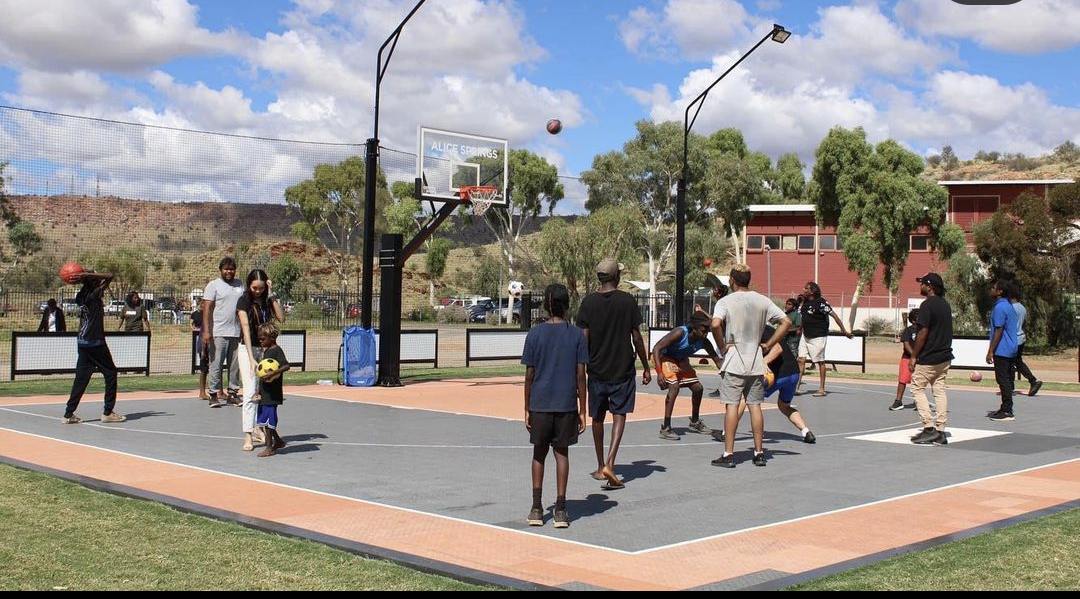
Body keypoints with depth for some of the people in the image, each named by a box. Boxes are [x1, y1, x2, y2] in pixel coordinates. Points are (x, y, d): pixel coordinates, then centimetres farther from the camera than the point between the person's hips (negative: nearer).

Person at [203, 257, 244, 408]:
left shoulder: (240, 285, 15)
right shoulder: (213, 285, 0)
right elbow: (207, 308, -6)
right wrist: (206, 330, -15)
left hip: (237, 333, 5)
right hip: (219, 333, -5)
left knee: (235, 365, 8)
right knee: (216, 364, -3)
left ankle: (233, 393, 15)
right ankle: (214, 394, 2)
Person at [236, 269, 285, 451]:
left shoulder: (268, 300, 4)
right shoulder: (244, 301, -10)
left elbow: (281, 319, -9)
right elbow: (246, 329, -17)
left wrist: (271, 295, -12)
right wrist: (251, 358, -23)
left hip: (265, 349, 5)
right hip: (247, 349, -5)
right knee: (250, 392, -12)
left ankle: (258, 430, 16)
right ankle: (248, 436, -14)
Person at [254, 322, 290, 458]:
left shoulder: (277, 351, -13)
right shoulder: (266, 351, 15)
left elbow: (286, 366, -27)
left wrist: (272, 373, -35)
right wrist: (260, 390, 23)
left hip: (272, 394, -10)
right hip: (264, 394, 10)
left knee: (267, 421, -4)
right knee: (261, 420, 14)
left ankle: (270, 448, 5)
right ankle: (278, 441, 26)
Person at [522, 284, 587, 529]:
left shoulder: (535, 334, -2)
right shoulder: (577, 334, -2)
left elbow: (529, 375, -1)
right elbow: (580, 375, -3)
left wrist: (527, 409, 7)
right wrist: (582, 410, 3)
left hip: (540, 404, 0)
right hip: (566, 405, 0)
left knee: (539, 453, 12)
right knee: (562, 453, 6)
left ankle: (537, 509, 11)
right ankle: (560, 509, 5)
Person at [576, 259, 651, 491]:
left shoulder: (588, 302, -2)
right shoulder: (627, 301, -5)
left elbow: (584, 339, -3)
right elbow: (636, 338, -3)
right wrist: (646, 367, 7)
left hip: (596, 369, 2)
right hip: (623, 369, -2)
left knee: (597, 418, 14)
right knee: (619, 415, 3)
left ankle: (601, 467, 23)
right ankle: (609, 463, -15)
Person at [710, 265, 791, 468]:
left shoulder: (726, 301, -7)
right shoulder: (762, 301, 5)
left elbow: (716, 324, -25)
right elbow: (786, 322, 3)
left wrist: (722, 345, -10)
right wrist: (768, 345, 6)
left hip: (734, 362, -4)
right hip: (756, 363, 4)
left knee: (731, 406, -2)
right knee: (755, 406, 10)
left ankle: (728, 454, -2)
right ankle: (759, 453, 13)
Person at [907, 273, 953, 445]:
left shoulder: (927, 305, -15)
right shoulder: (946, 305, 12)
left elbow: (923, 332, -18)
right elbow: (946, 331, 16)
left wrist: (913, 356, -13)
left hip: (928, 358, -8)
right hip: (945, 357, 8)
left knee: (917, 388, 1)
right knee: (940, 390, 9)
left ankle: (929, 428, -6)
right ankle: (940, 431, 8)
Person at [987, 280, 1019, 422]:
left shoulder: (999, 307, -16)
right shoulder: (1009, 306, 15)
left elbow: (998, 331, -19)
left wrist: (990, 351, -17)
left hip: (1002, 350, -10)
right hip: (1011, 349, 10)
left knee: (1003, 380, -6)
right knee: (1007, 379, 13)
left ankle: (1006, 412, -4)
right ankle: (1006, 409, 19)